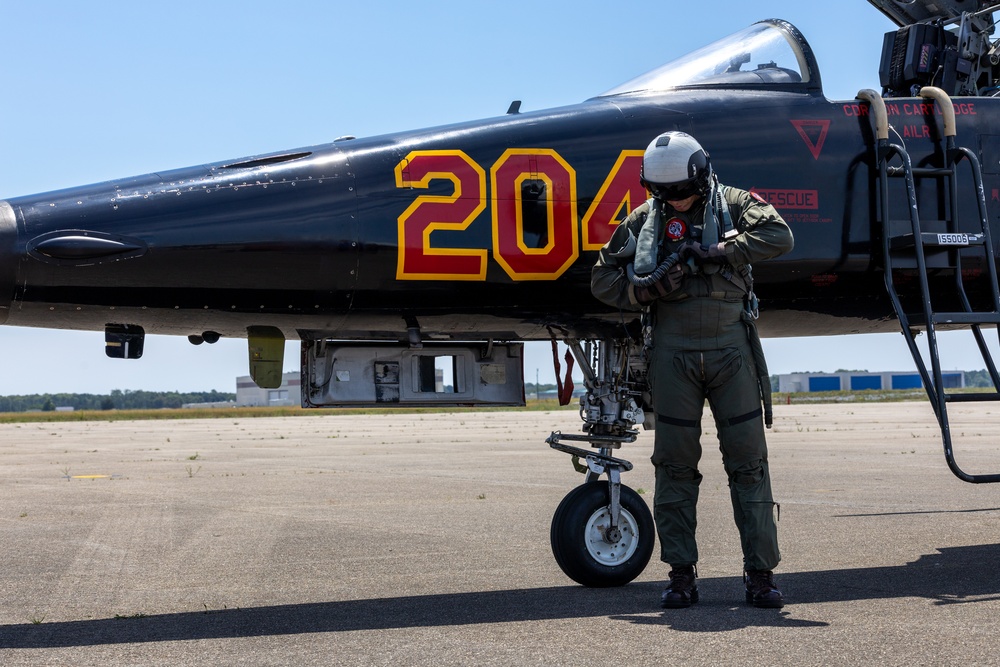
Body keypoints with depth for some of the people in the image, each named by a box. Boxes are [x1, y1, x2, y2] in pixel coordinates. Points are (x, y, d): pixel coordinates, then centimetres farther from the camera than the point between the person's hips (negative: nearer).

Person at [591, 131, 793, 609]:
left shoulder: (734, 205, 4)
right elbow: (603, 278, 10)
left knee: (748, 458, 0)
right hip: (673, 350, 1)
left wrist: (713, 253, -19)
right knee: (675, 462, 3)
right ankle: (681, 574, 11)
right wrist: (646, 288, -9)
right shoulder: (643, 220, 9)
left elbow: (778, 236, -13)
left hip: (730, 346, -1)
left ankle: (760, 572, 7)